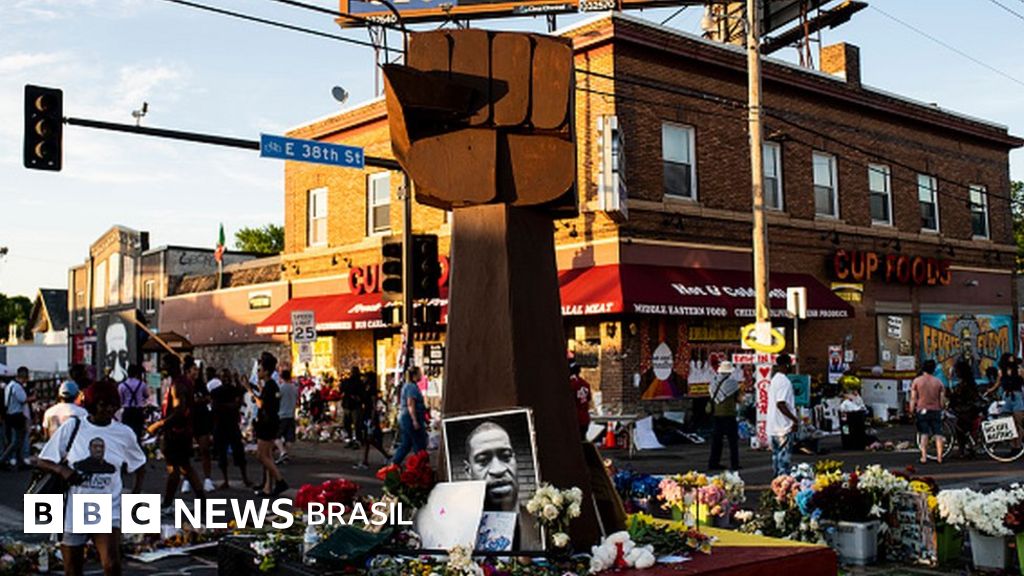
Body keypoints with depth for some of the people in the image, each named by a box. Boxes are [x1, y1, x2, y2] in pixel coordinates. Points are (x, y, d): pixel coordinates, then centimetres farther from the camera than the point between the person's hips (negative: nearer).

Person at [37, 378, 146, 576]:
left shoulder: (124, 433, 0)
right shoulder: (72, 427, -3)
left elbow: (140, 465, 16)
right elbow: (43, 461, 3)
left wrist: (136, 492, 2)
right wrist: (62, 469, -17)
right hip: (72, 511, 1)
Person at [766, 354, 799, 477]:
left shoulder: (774, 380, 15)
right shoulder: (784, 381, -16)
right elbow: (781, 404, -24)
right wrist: (795, 420, -20)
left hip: (773, 427, 10)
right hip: (784, 427, -10)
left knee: (776, 455, 14)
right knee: (784, 456, -7)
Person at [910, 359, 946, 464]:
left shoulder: (916, 381, -2)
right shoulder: (938, 382, 2)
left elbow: (913, 398, -3)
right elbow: (942, 399, 3)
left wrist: (912, 410, 5)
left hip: (922, 410, -1)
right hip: (936, 410, 1)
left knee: (924, 434, 2)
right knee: (938, 434, 5)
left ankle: (924, 457, -2)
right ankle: (939, 457, 4)